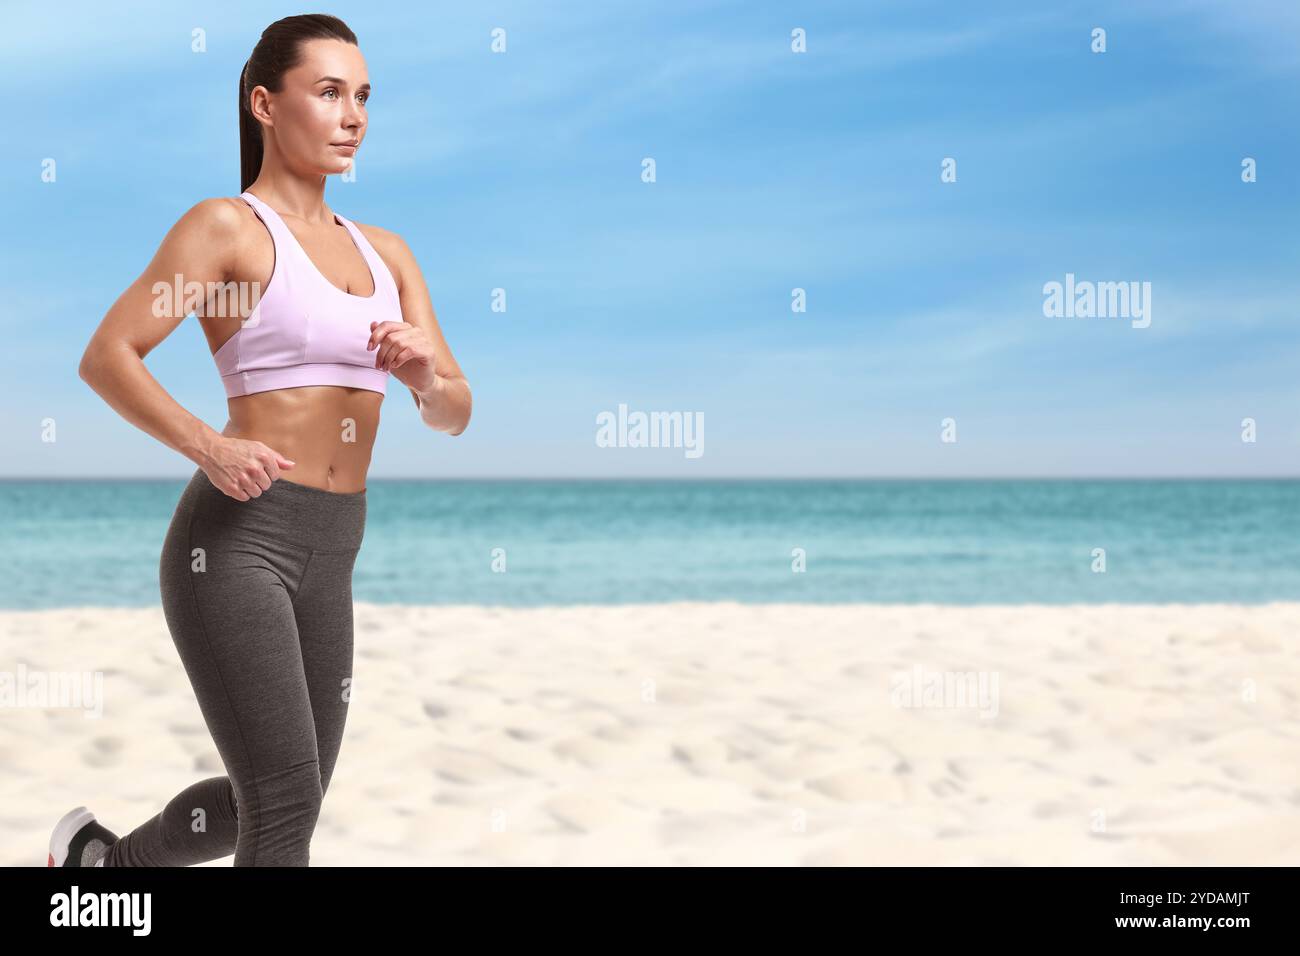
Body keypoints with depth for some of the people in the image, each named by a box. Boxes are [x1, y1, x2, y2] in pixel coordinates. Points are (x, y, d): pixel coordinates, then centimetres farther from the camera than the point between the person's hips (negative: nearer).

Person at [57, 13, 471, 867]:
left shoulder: (385, 252, 14)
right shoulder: (228, 226, -4)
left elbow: (456, 415, 12)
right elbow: (106, 356, -10)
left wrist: (425, 376, -11)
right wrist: (208, 447, -23)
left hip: (330, 555, 7)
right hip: (237, 538, -7)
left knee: (272, 807, 17)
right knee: (285, 805, -11)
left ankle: (102, 858, 41)